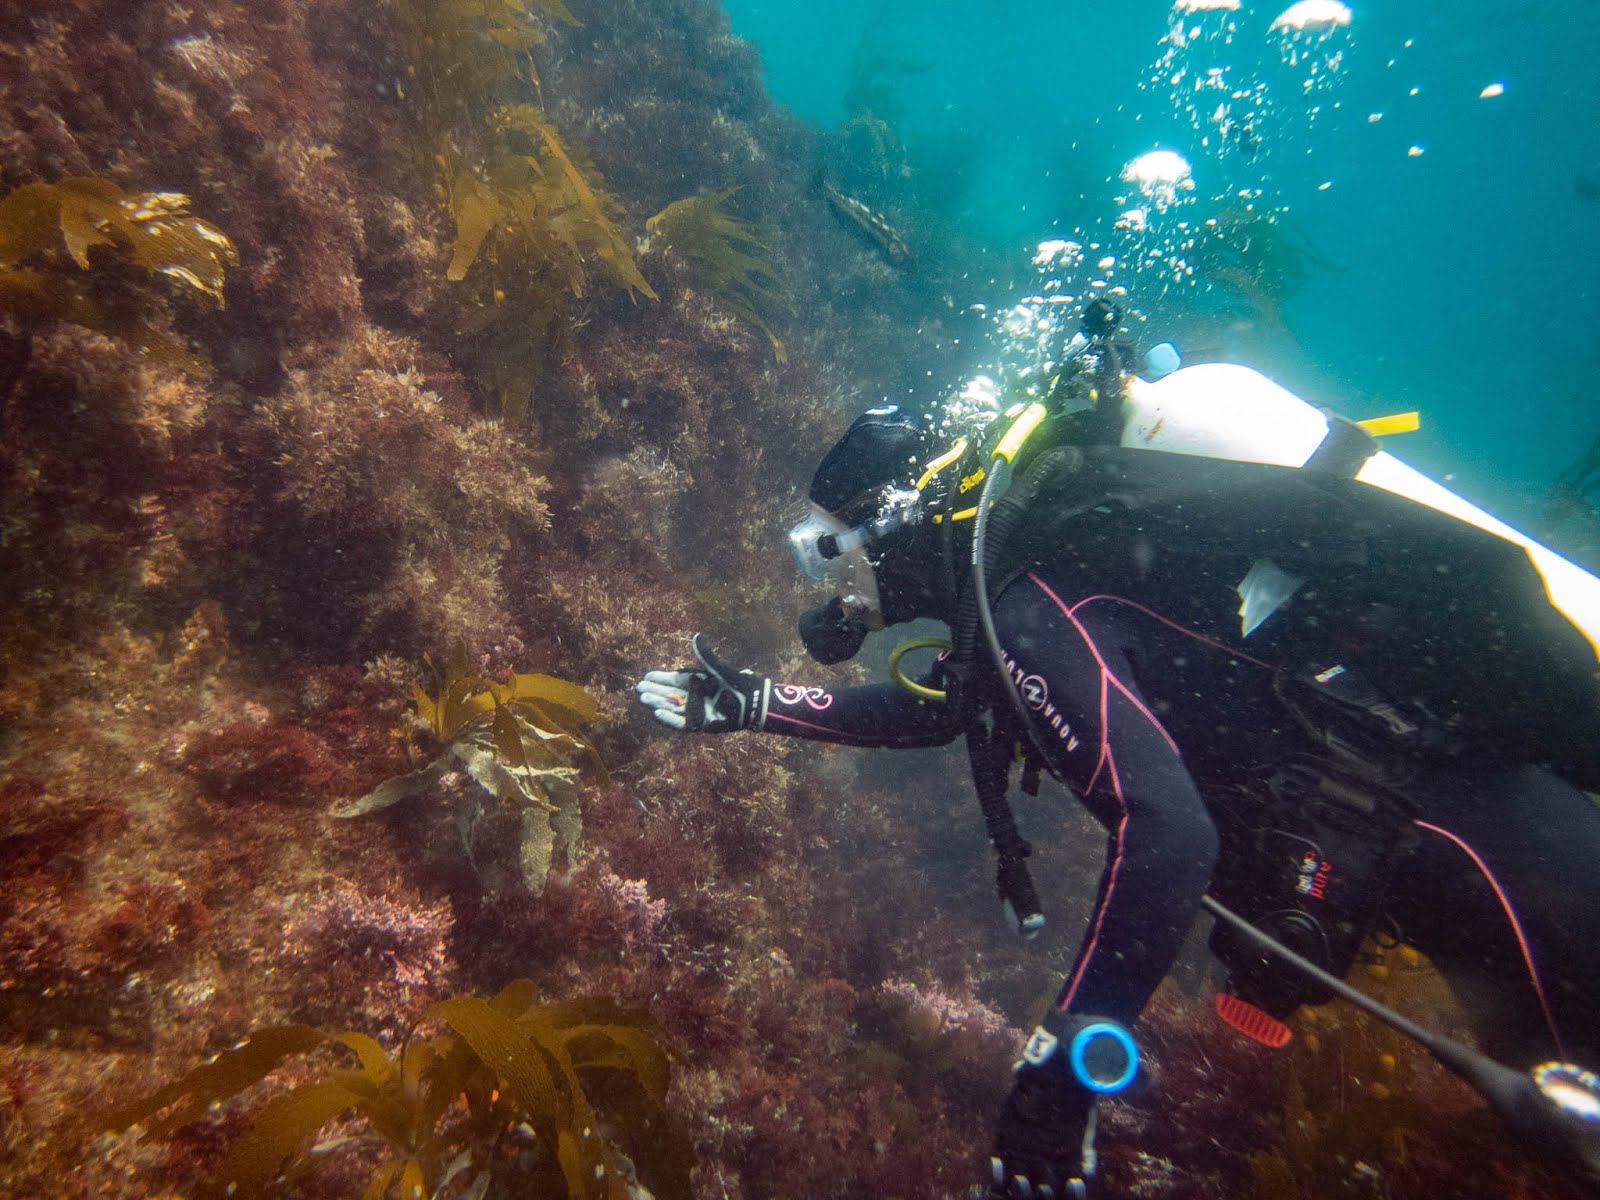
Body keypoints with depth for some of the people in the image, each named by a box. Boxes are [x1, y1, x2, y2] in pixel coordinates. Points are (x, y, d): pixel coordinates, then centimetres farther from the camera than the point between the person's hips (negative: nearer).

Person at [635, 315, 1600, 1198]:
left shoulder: (1026, 603, -23)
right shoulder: (1016, 550, 8)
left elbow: (1163, 828, -34)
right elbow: (932, 707, 22)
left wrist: (1063, 1074, -25)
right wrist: (756, 705, 20)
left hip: (1451, 816, -9)